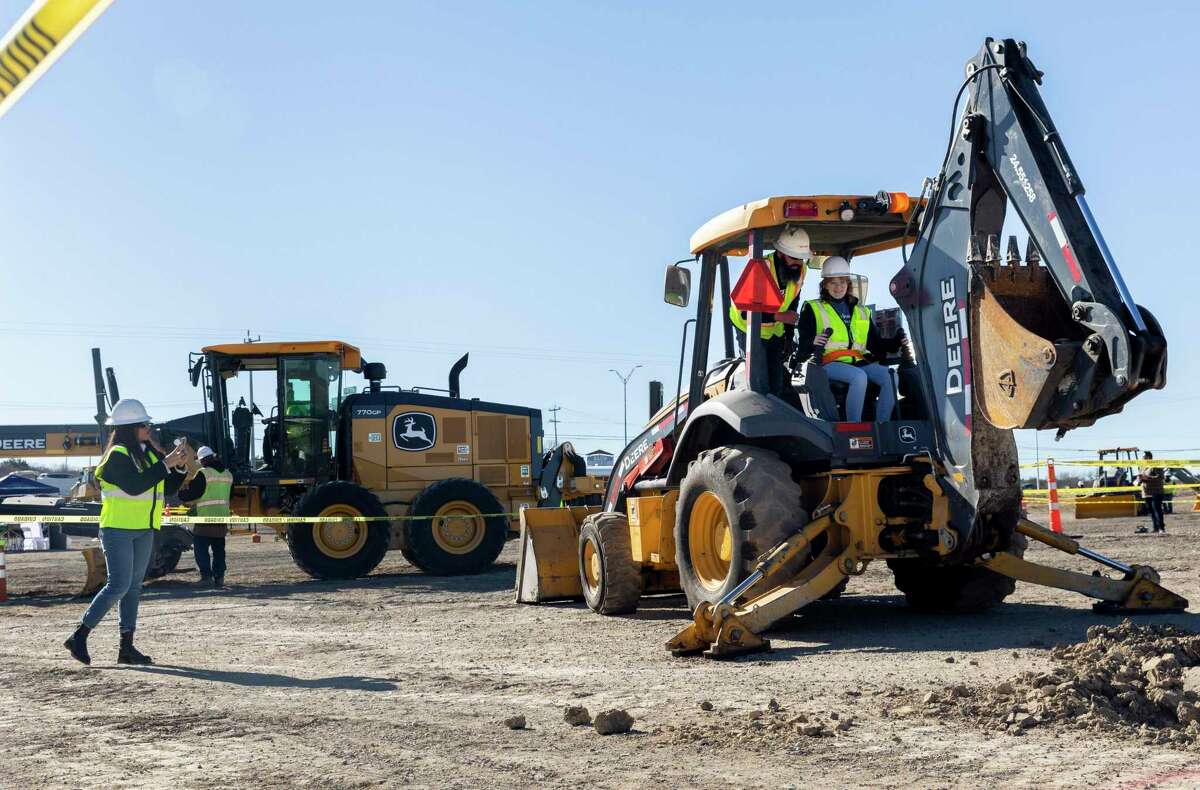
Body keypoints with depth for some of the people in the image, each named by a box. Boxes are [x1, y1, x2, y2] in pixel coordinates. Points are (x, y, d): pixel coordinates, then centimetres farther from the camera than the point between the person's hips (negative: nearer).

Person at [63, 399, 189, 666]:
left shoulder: (150, 452, 12)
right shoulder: (118, 455, -11)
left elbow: (168, 488, 13)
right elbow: (135, 486, -26)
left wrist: (179, 466, -3)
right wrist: (165, 464, -23)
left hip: (144, 529, 8)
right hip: (118, 528, -8)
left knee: (134, 586, 7)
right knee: (118, 585, -12)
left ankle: (127, 647, 11)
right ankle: (79, 636, -2)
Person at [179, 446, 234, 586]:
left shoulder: (203, 473, -10)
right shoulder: (227, 474, 12)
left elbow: (191, 494, -11)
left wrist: (181, 492, 7)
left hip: (206, 518, -7)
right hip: (223, 517, 7)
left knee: (201, 548, 1)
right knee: (219, 548, 13)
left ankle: (206, 576, -7)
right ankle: (219, 577, 10)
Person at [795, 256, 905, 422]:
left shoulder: (862, 311, 26)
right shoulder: (813, 309, 12)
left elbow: (875, 343, 21)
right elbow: (802, 342, 2)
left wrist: (896, 342, 3)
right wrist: (813, 342, -21)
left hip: (859, 362, 5)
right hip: (830, 363, -5)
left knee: (889, 377, -23)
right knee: (859, 377, -35)